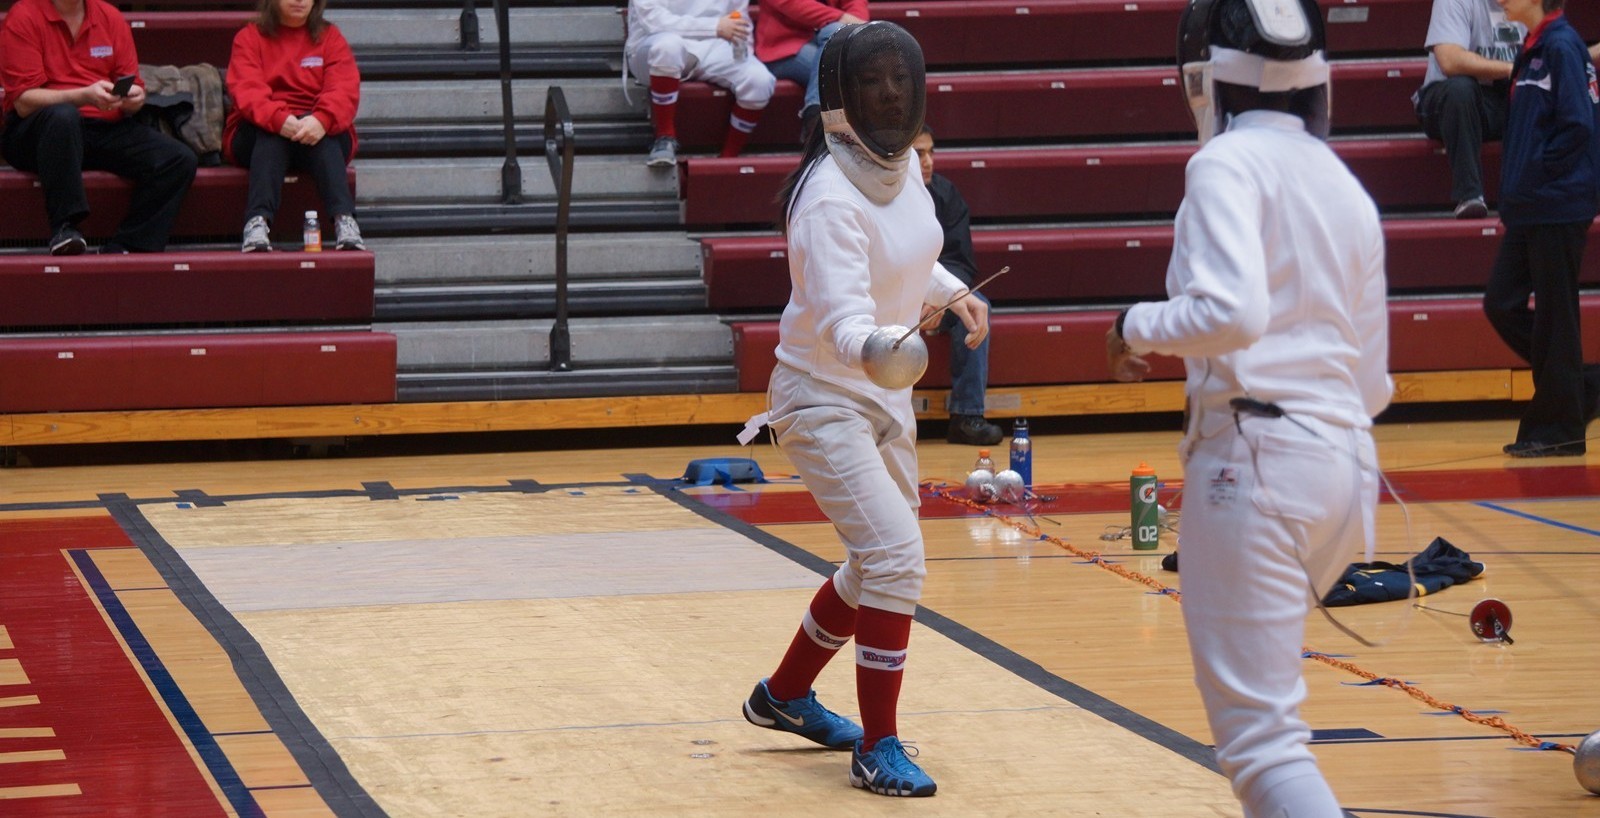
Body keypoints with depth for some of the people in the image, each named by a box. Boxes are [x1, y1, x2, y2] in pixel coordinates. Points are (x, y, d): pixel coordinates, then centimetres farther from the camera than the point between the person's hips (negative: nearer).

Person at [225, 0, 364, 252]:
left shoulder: (329, 37, 9)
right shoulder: (249, 37, 7)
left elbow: (345, 90, -8)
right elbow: (247, 90, -12)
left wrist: (321, 120, -31)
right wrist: (279, 119, -34)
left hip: (319, 131, 1)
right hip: (260, 136, -1)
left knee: (321, 133, -33)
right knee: (272, 131, -34)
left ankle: (344, 221, -49)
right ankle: (258, 222, -50)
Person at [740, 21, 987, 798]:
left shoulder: (899, 164, -2)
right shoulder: (831, 196, -27)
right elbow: (841, 316, -40)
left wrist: (952, 292, 9)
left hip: (883, 393, 9)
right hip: (825, 400, -9)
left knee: (884, 560, 18)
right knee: (895, 559, -19)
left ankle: (785, 695, 38)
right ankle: (877, 748, -9)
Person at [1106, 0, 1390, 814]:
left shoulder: (1229, 162, -7)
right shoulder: (1345, 186, 15)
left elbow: (1232, 313, -24)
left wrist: (1136, 326, -6)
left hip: (1253, 457, -8)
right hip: (1343, 463, 8)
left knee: (1258, 739, -7)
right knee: (1256, 684, 31)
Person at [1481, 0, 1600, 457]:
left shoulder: (1561, 47, -13)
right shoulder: (1535, 47, 14)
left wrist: (1540, 172, -13)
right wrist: (1518, 184, 11)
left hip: (1558, 206, -9)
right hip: (1529, 207, 9)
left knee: (1553, 313, -2)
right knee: (1501, 303, 9)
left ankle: (1559, 427, 6)